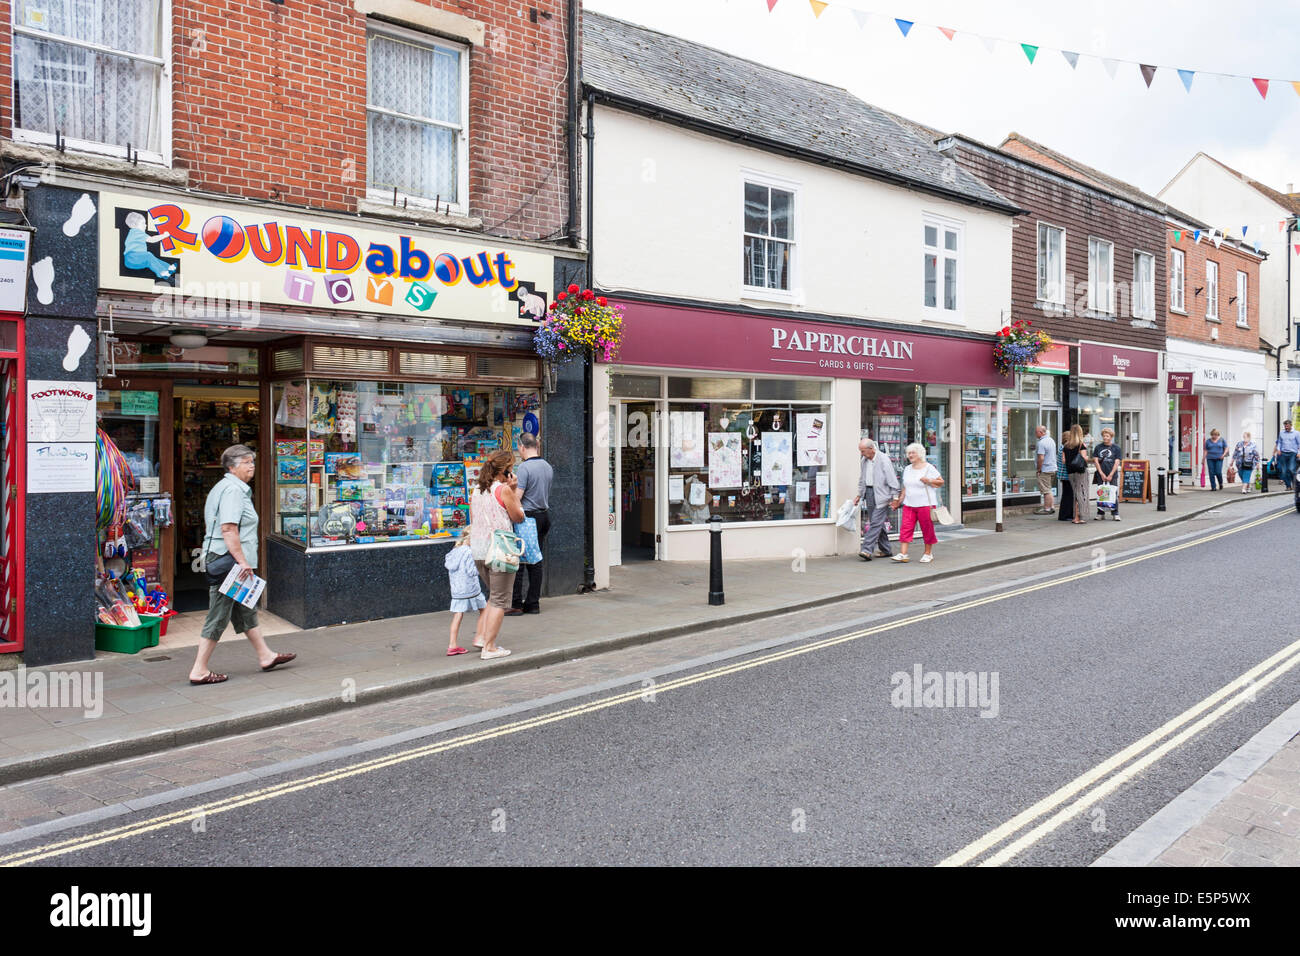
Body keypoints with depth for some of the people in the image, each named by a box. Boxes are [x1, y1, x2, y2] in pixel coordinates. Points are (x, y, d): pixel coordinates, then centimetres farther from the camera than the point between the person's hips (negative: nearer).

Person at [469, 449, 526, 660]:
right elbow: (518, 516, -2)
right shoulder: (504, 490, -12)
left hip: (477, 549, 7)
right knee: (500, 600, 3)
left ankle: (482, 636, 18)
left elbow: (473, 520, 16)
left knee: (494, 595, 24)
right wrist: (514, 491, 3)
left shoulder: (476, 491, 10)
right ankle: (489, 647, 4)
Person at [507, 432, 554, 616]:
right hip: (544, 515, 8)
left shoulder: (524, 467, -13)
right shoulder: (548, 466, 11)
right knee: (536, 561, 10)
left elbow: (516, 497, -18)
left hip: (527, 517, -8)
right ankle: (533, 603, 13)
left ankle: (516, 604, 0)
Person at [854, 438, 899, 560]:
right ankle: (885, 550, 19)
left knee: (876, 522, -11)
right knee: (878, 523, 10)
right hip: (869, 494, 7)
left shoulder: (883, 459, -12)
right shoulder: (864, 461, 10)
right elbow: (862, 480, 22)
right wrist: (859, 495, 23)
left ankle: (867, 550, -16)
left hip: (881, 494, -7)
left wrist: (894, 497, -12)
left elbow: (892, 480, -11)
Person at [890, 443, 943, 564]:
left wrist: (928, 481, -15)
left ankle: (928, 554, 16)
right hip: (909, 504, 5)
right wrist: (899, 500, 15)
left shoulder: (928, 468, -3)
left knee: (927, 529, 2)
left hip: (925, 504, -5)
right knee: (905, 528, -5)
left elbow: (941, 482, -1)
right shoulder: (907, 469, 15)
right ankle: (903, 554, -8)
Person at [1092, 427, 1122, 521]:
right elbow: (1096, 460, 3)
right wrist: (1102, 474, -5)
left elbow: (1117, 462, -2)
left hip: (1112, 475, -2)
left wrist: (1111, 475, -9)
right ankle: (1100, 513, 11)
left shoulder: (1116, 448, 2)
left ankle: (1115, 514, 5)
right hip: (1101, 475, 2)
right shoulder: (1098, 447, 6)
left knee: (1114, 494, -2)